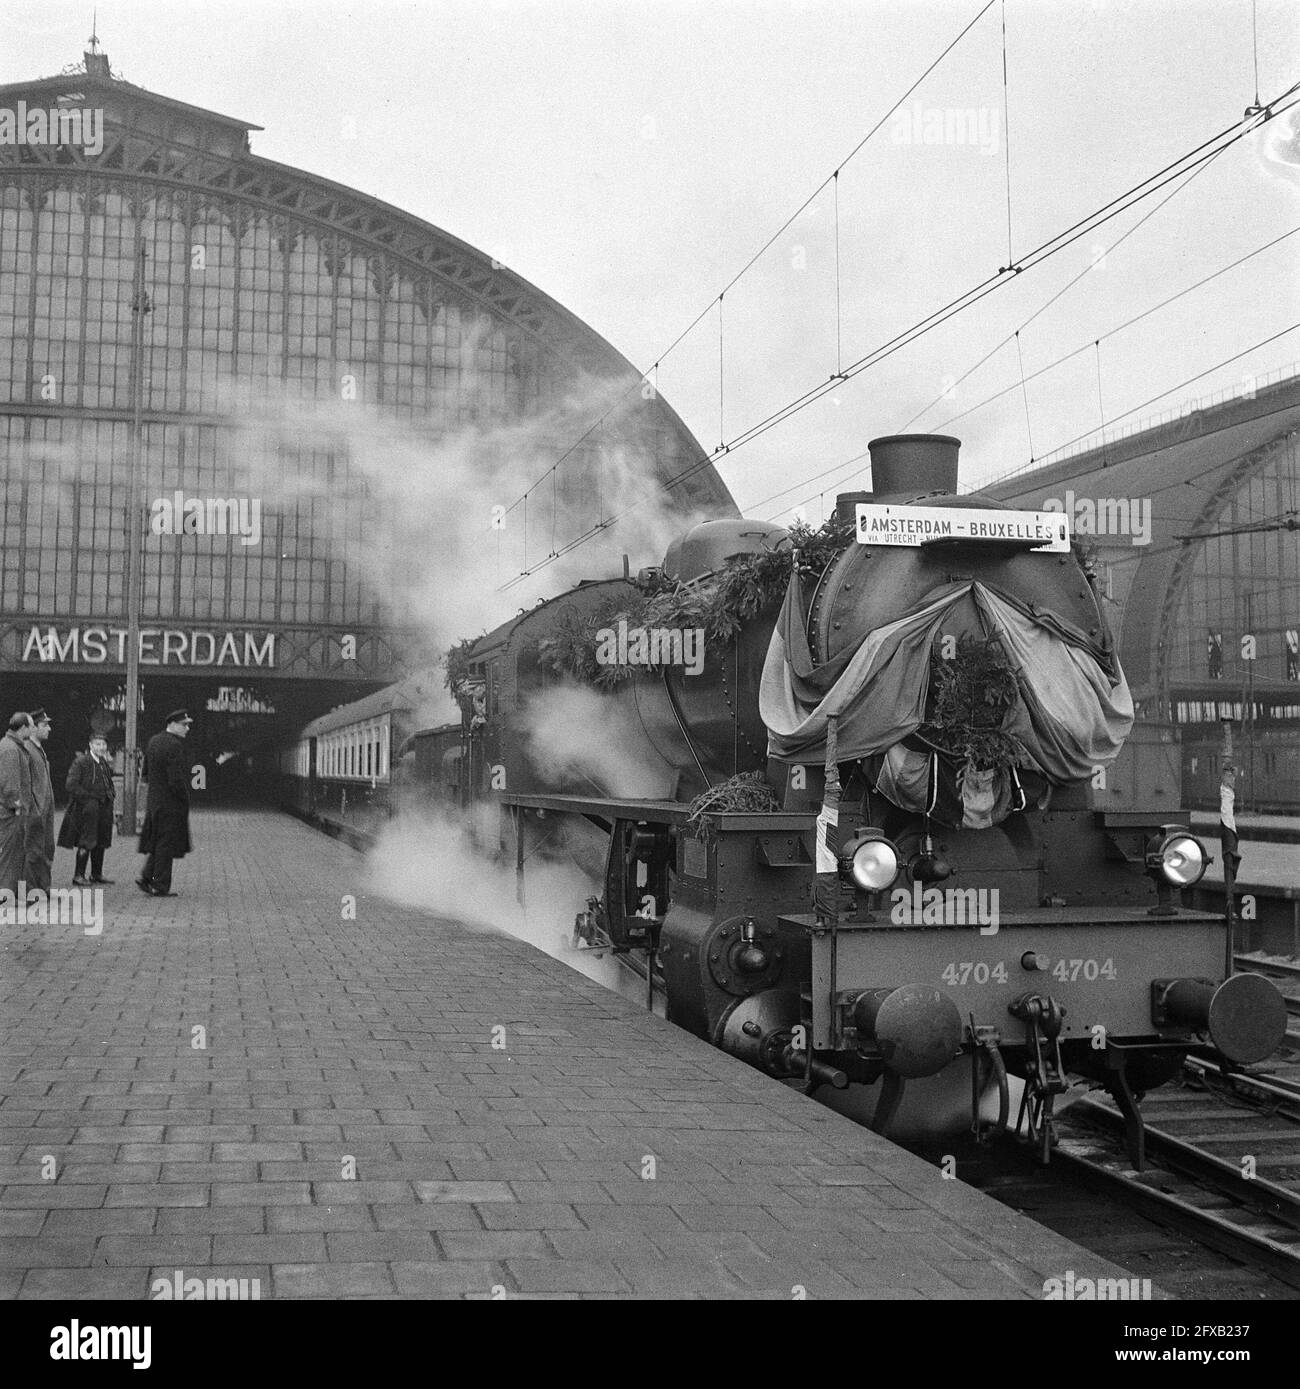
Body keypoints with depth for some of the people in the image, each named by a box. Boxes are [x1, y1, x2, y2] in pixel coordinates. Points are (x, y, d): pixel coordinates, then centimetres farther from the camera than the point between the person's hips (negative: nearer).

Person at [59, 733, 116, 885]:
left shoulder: (106, 764, 13)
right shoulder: (81, 762, -9)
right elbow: (72, 786, -14)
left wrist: (109, 798, 8)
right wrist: (90, 798, -15)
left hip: (104, 809, 7)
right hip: (87, 809, -7)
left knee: (101, 843, 11)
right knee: (86, 843, -8)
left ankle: (97, 874, 20)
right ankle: (78, 875, -1)